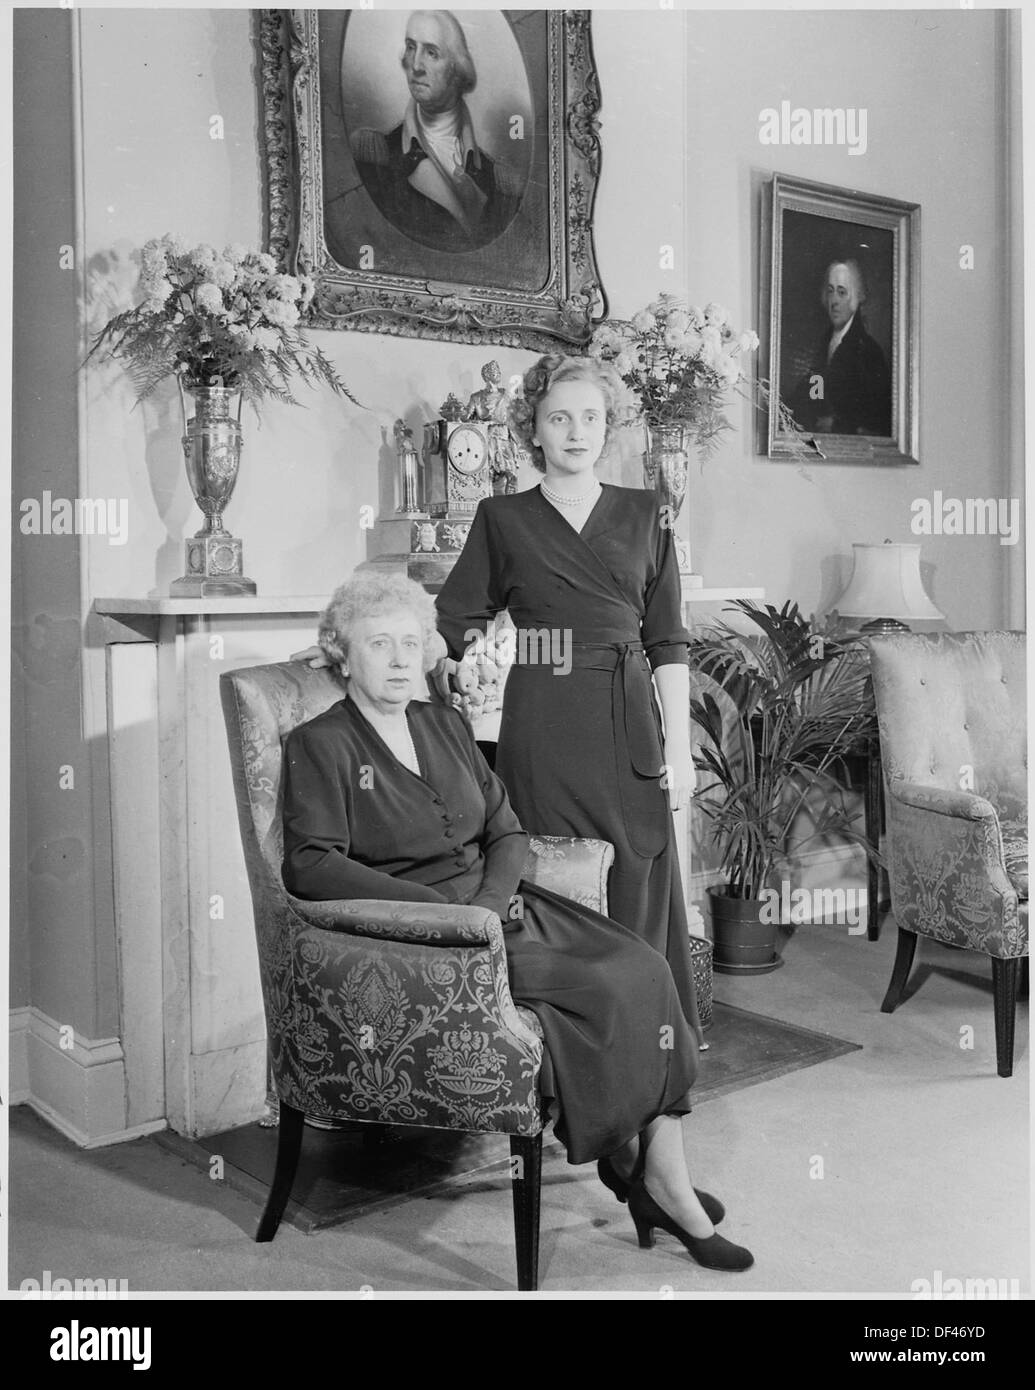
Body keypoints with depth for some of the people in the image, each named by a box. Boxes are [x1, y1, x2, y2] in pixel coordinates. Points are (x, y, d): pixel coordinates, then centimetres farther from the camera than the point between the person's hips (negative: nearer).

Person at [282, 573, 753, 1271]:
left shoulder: (446, 724, 16)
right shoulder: (320, 744, -3)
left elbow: (508, 831, 13)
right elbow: (310, 865, -16)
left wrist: (489, 900, -10)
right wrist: (444, 909, -21)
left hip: (498, 906, 6)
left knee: (644, 968, -15)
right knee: (608, 988, -21)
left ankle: (668, 1175, -13)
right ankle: (658, 1185, -5)